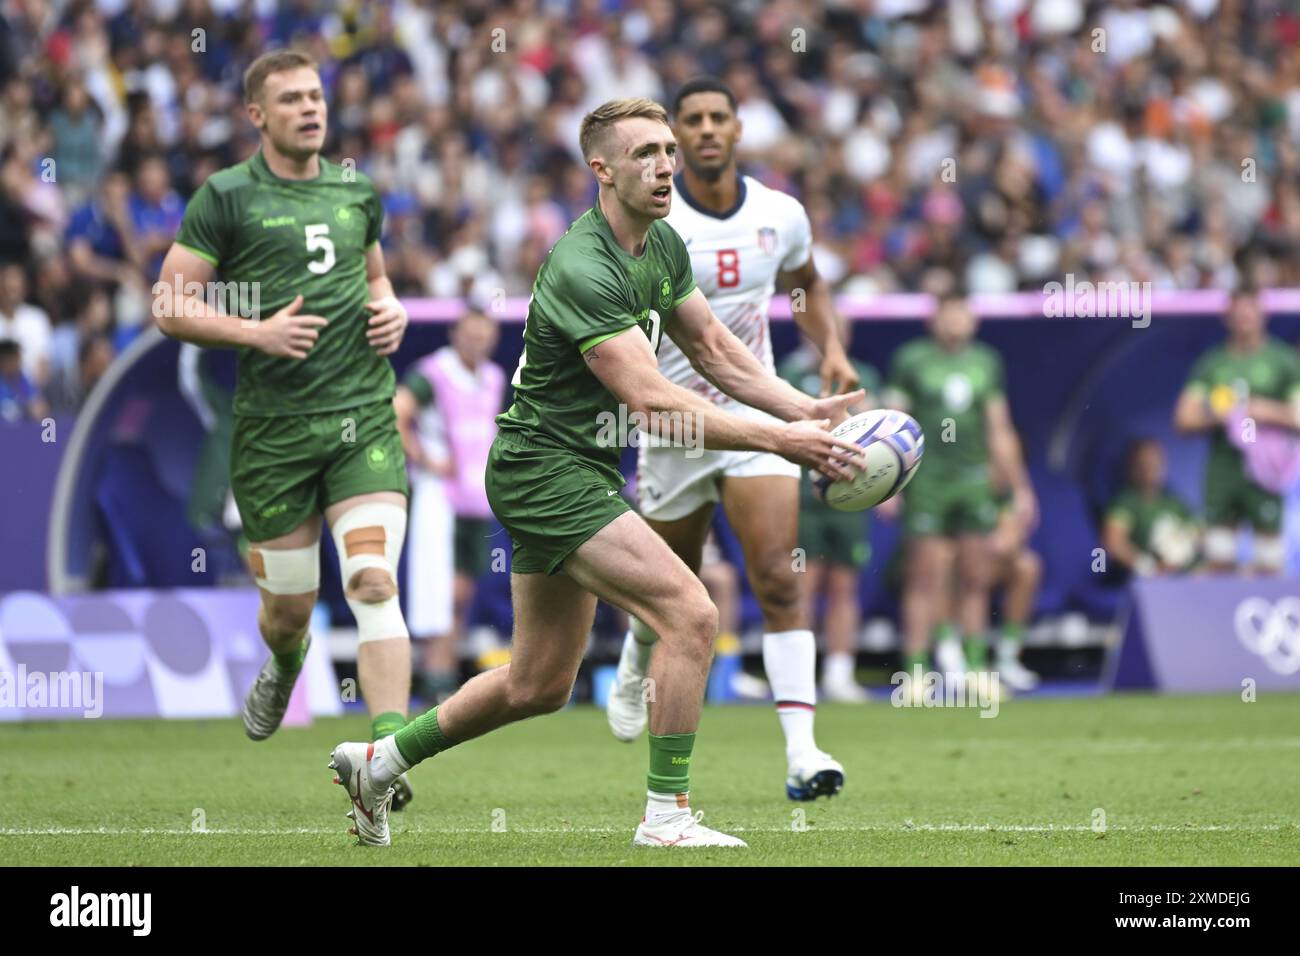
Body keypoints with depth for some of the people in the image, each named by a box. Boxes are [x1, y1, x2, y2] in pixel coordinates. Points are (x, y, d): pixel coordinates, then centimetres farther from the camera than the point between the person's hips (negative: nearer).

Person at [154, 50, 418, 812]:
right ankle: (284, 666, 45)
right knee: (291, 603, 7)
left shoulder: (357, 192, 12)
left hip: (364, 415, 2)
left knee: (374, 584, -15)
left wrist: (391, 310, 7)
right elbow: (170, 305, -3)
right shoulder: (226, 198, -2)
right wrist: (257, 332, -16)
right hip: (274, 426, -2)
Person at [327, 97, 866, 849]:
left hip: (580, 470, 10)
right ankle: (667, 815, -12)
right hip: (547, 469, -10)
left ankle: (379, 761, 30)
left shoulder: (663, 245, 6)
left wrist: (808, 410, 2)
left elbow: (714, 349, 16)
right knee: (692, 615, -19)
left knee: (539, 684, 16)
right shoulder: (583, 271, -24)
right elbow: (654, 403, -29)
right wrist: (779, 441, -30)